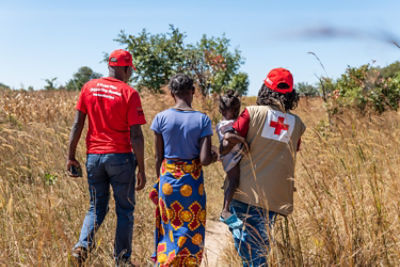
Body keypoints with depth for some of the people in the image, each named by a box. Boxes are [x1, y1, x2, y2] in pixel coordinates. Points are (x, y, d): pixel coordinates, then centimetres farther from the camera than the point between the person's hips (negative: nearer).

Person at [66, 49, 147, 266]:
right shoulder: (129, 93, -8)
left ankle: (83, 245, -7)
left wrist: (71, 156, 9)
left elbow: (77, 124, 3)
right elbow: (135, 135, -11)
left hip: (93, 156, 4)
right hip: (120, 157, -4)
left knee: (97, 208, 16)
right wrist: (141, 169, -6)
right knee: (125, 210, 10)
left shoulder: (89, 87, 5)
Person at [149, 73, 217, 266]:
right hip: (192, 180, -1)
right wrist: (214, 156, 8)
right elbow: (204, 160, -15)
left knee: (169, 227, 19)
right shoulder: (202, 120, -10)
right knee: (192, 231, 13)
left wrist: (159, 183, 12)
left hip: (168, 178, 2)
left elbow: (158, 158, -2)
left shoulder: (161, 118, -7)